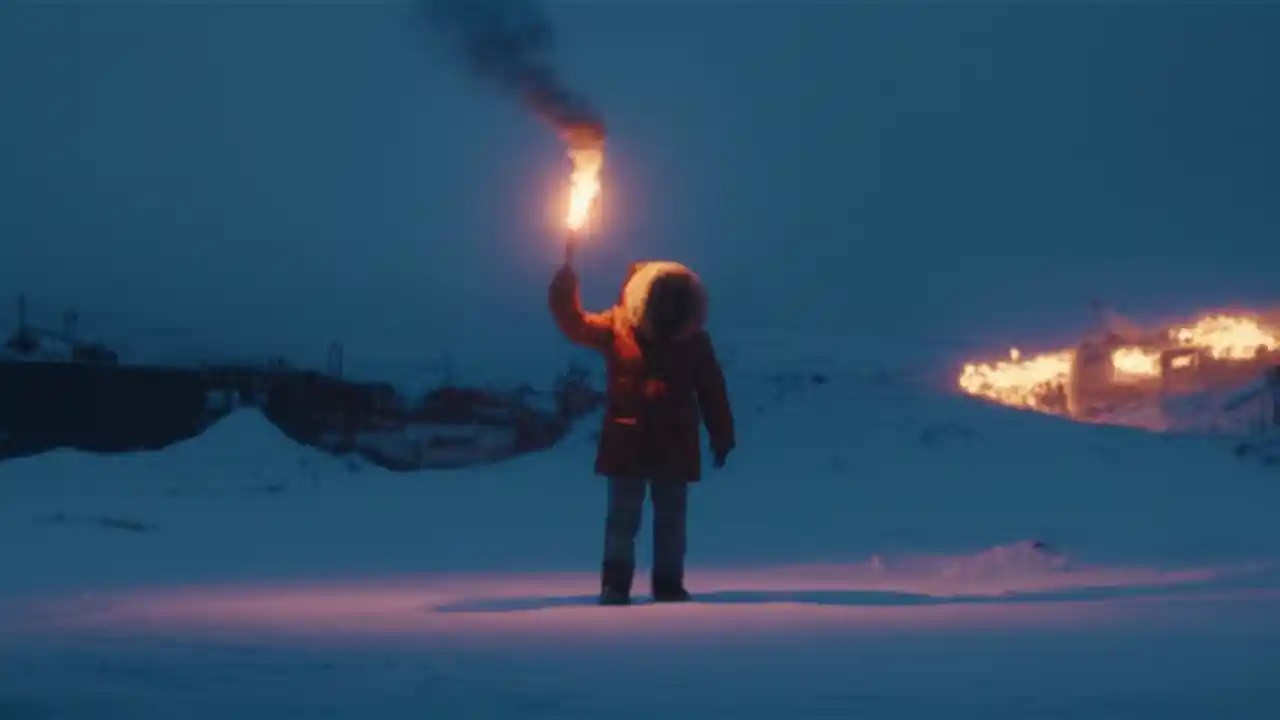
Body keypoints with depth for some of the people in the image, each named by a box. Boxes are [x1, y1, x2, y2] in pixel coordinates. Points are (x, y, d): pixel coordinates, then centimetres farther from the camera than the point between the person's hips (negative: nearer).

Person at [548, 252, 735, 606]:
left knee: (671, 518, 6)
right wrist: (566, 281, -23)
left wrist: (722, 437, 5)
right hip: (627, 441, -1)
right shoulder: (616, 327, -1)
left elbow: (712, 391, 5)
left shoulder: (693, 340, 1)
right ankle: (615, 584, 3)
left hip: (675, 443, 1)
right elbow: (575, 323, -9)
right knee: (623, 515, -1)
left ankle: (668, 584, 13)